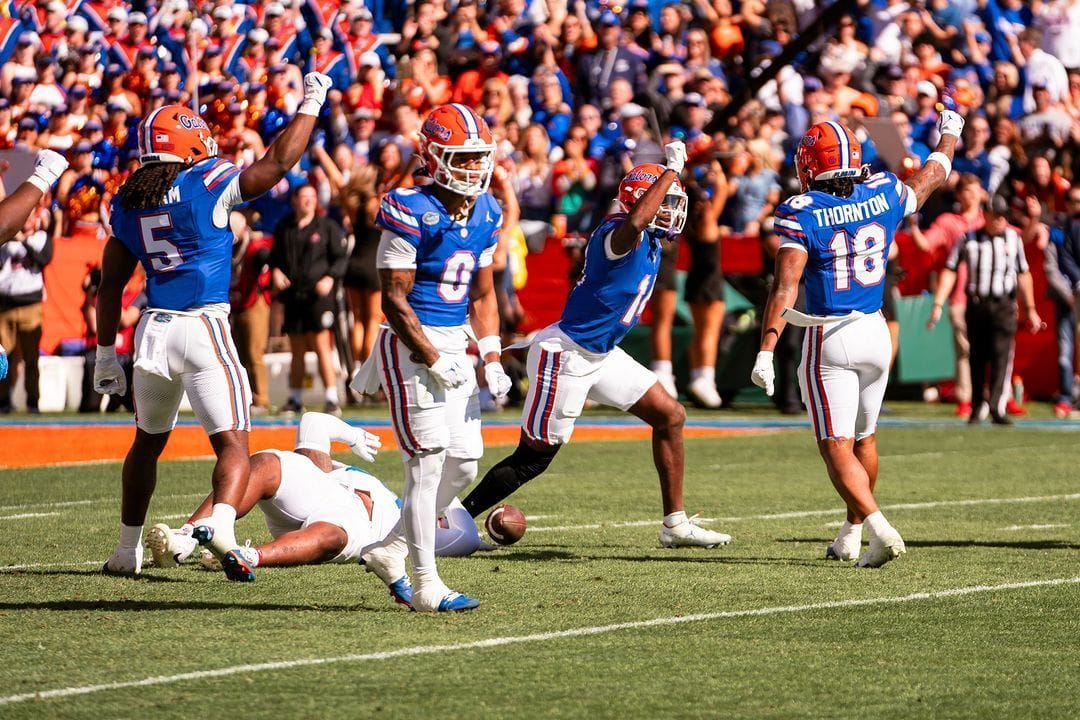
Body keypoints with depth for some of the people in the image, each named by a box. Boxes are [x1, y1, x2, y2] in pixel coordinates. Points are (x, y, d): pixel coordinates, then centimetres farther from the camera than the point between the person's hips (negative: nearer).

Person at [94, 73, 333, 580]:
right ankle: (220, 521, -30)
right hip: (203, 328, -5)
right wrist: (311, 104, 9)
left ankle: (127, 551, 27)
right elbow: (279, 162, -3)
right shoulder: (208, 185, -6)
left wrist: (106, 353, 19)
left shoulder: (129, 202, 9)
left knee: (148, 442, 22)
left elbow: (111, 284, 12)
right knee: (232, 443, -3)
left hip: (153, 329, 5)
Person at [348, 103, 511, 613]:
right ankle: (426, 585, -6)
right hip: (412, 344, -8)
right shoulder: (410, 213, -16)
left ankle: (391, 550, 24)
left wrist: (491, 358, 6)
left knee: (464, 463, 7)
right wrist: (434, 361, -18)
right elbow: (394, 299, -16)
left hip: (453, 345, 8)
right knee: (428, 461, -10)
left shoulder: (486, 214, 7)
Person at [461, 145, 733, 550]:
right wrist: (672, 169, -38)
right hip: (565, 356, -10)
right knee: (534, 456, -3)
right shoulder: (621, 235, -22)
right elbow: (635, 221, -48)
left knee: (670, 416, 9)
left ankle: (675, 524, 15)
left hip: (601, 356, 10)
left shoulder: (651, 243, 7)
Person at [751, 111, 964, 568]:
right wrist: (949, 136, 41)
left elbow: (786, 286, -21)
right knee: (863, 439, 21)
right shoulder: (884, 196, 0)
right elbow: (930, 178, 21)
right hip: (875, 332, 5)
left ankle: (881, 530, -23)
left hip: (827, 340, -5)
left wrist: (767, 348, -23)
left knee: (837, 448, -4)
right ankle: (851, 535, 34)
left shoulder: (800, 214, -13)